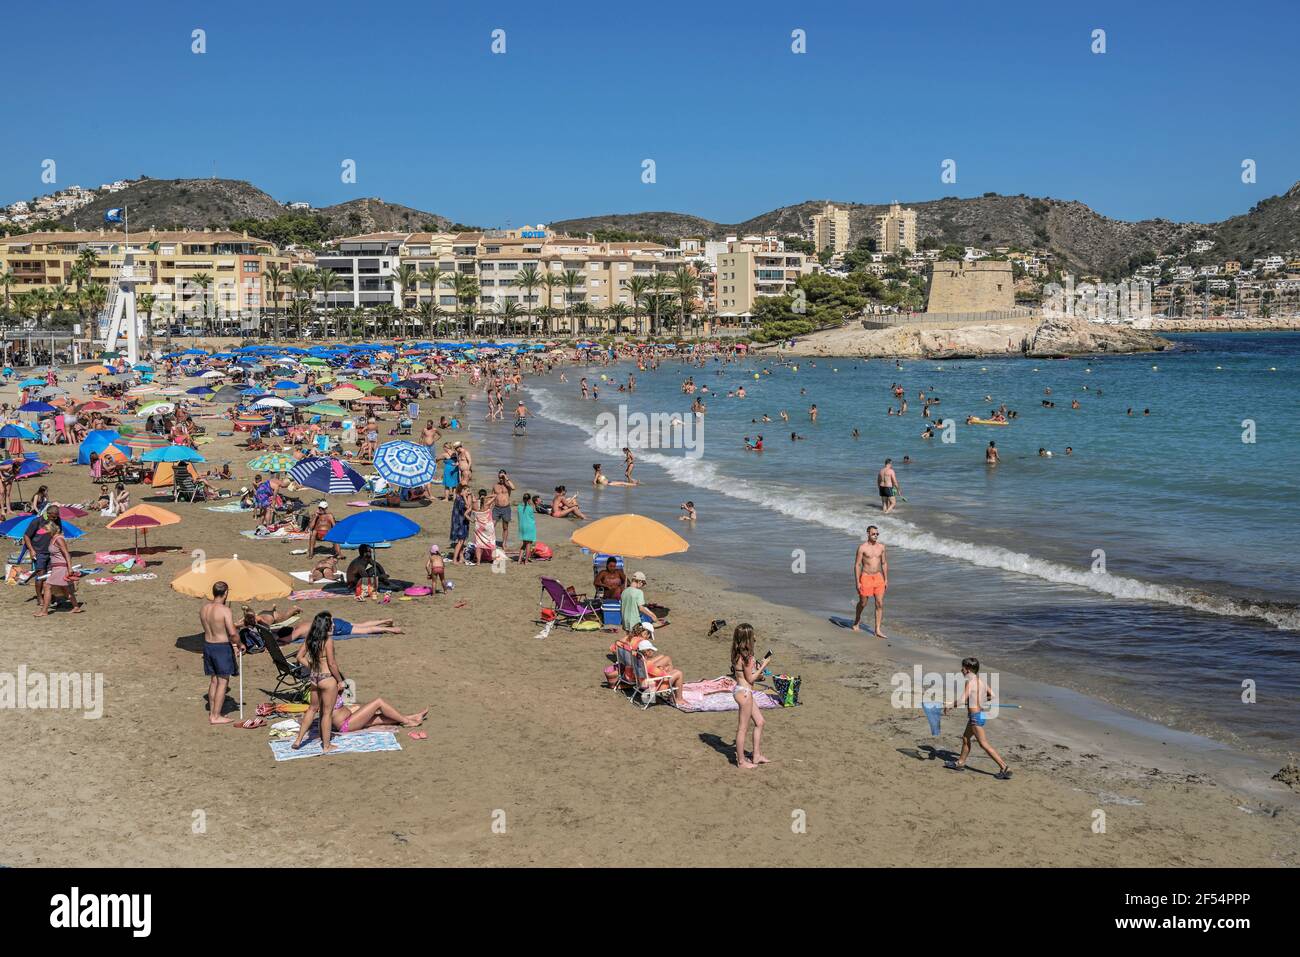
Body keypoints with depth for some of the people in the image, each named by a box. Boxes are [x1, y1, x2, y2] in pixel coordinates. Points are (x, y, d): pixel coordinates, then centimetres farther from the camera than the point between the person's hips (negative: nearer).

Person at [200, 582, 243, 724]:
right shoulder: (224, 610, -19)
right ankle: (216, 716, 3)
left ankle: (212, 713, 23)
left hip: (208, 645, 7)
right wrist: (240, 645, -2)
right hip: (222, 647, -7)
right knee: (223, 682, 2)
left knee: (214, 680, 17)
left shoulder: (204, 608, 4)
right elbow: (233, 633, -22)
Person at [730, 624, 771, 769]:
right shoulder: (746, 657, -22)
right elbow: (750, 678, -15)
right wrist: (763, 666, -8)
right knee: (743, 728, 2)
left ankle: (757, 756, 26)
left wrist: (758, 664, 12)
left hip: (742, 691, 10)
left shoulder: (738, 654, 6)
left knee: (760, 722, 18)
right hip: (744, 692, -10)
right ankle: (741, 761, 13)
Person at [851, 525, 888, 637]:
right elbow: (857, 565, -8)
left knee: (880, 604, -3)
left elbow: (884, 563, 13)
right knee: (863, 603, 9)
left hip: (878, 577, 4)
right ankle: (857, 621, 38)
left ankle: (878, 630, 0)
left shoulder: (881, 547, 5)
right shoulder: (862, 547, -9)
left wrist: (886, 579, 11)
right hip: (866, 577, -4)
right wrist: (857, 582, -12)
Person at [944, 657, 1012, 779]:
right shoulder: (981, 680, 7)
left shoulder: (970, 682, -17)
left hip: (975, 716, -9)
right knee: (965, 738, 23)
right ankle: (960, 763, 37)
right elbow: (992, 696, 13)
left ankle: (1005, 769, -7)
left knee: (984, 744, -5)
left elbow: (962, 700, -24)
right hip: (981, 714, 9)